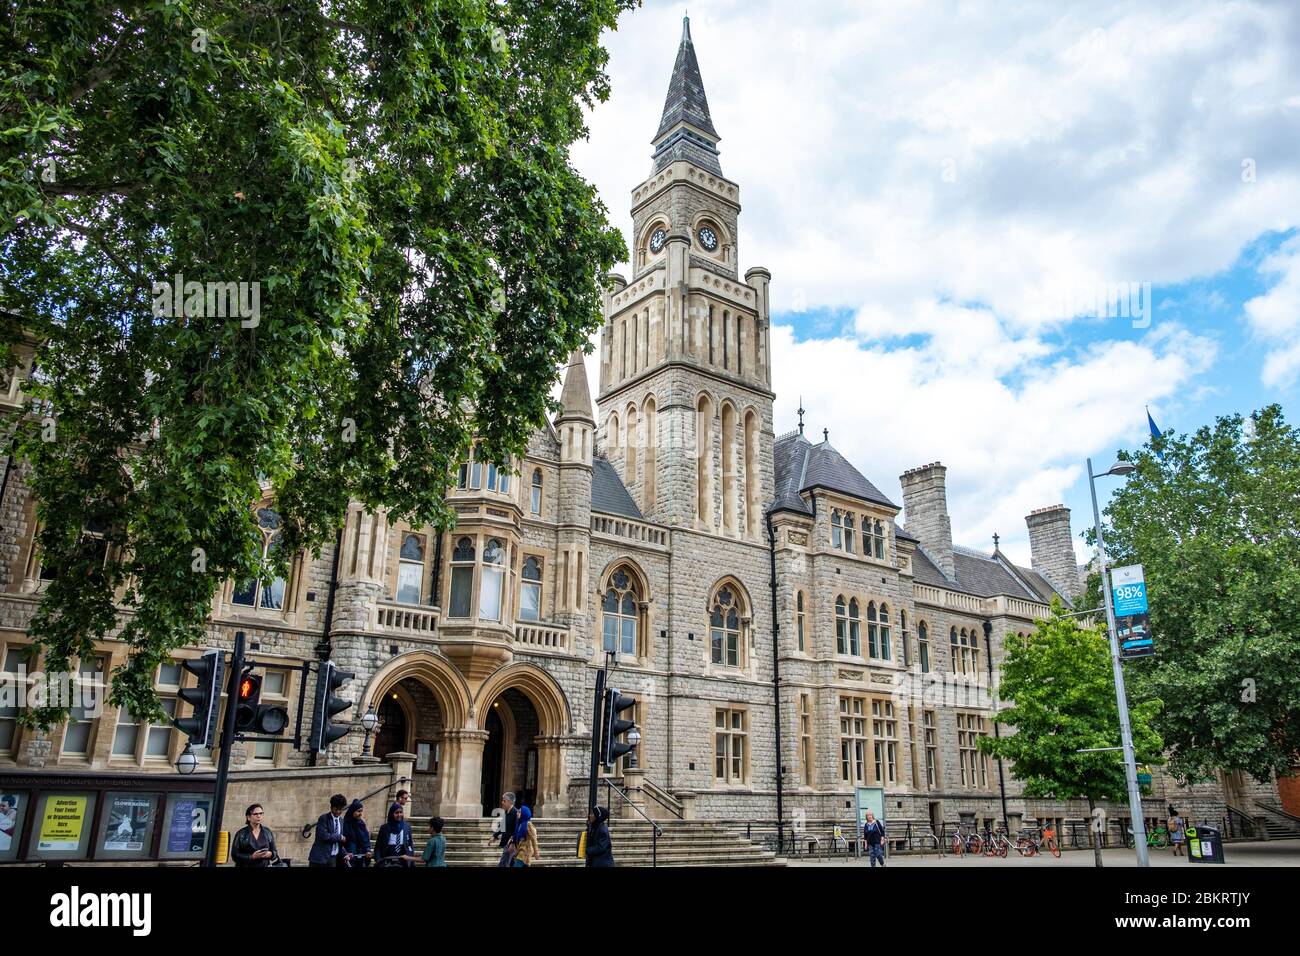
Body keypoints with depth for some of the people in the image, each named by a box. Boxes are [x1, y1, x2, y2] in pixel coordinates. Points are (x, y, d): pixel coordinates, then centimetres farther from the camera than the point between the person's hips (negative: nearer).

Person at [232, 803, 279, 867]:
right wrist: (251, 857, -16)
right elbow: (235, 855, -3)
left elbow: (274, 852, 14)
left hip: (265, 865, 2)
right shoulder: (241, 834, 1)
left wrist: (270, 854, -9)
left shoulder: (267, 832, 9)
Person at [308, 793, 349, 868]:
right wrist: (339, 837, -11)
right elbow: (324, 836, -21)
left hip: (332, 859, 6)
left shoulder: (341, 821, 13)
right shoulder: (323, 818, -7)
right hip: (320, 857, -6)